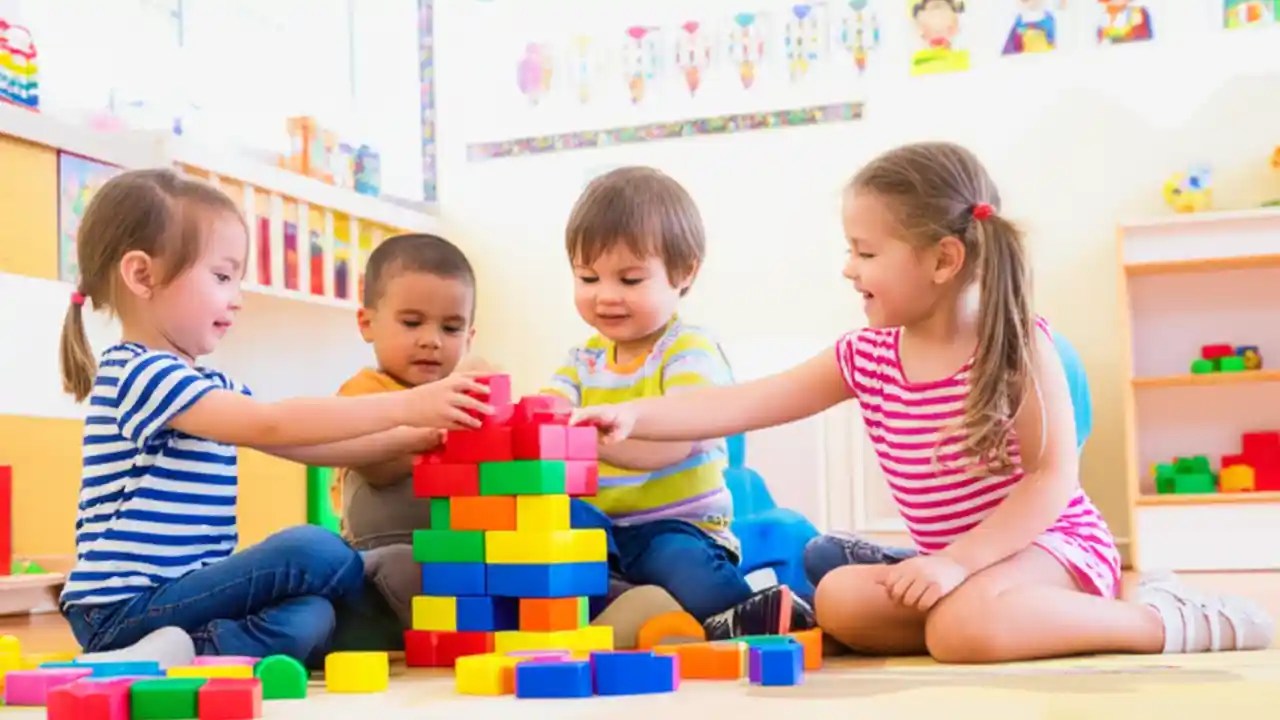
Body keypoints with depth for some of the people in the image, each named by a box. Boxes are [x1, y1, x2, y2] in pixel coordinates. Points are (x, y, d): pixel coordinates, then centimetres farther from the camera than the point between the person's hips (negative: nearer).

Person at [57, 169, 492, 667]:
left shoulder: (210, 387, 17)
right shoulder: (137, 371, -13)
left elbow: (311, 444, 16)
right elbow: (271, 426, -25)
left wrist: (415, 438, 3)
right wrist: (404, 406, -24)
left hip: (180, 591, 9)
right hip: (129, 608, -9)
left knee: (312, 618, -15)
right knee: (318, 554, -23)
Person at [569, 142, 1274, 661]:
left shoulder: (1017, 344, -16)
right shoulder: (865, 357, -1)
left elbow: (1053, 478, -19)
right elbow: (741, 404, -3)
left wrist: (958, 561, -27)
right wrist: (633, 416, -13)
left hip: (1050, 541, -7)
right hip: (958, 561, 7)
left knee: (961, 628, -35)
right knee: (839, 600, -14)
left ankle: (1169, 621, -15)